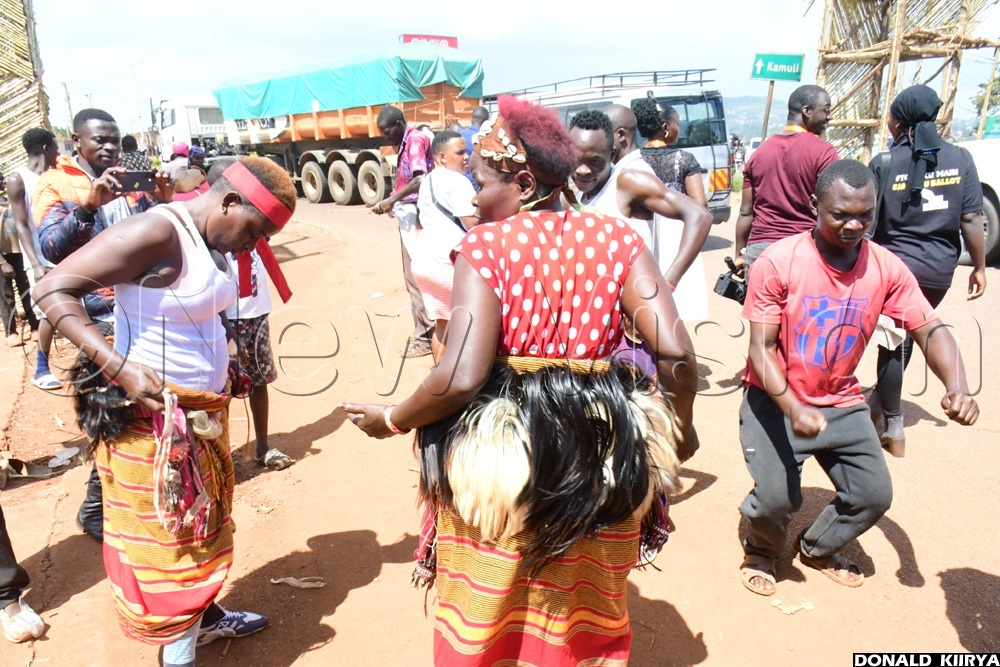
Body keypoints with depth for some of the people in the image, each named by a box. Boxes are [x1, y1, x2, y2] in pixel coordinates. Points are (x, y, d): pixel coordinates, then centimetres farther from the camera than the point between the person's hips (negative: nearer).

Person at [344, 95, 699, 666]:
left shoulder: (486, 246, -12)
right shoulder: (616, 238, -2)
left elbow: (462, 377, -21)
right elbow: (675, 350, -9)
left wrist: (391, 420, -4)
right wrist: (680, 427, 9)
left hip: (500, 457, -3)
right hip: (600, 454, 4)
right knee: (589, 621, 26)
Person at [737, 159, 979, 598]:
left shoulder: (886, 268, -6)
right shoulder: (777, 263, -19)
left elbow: (930, 330, -9)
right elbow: (761, 348, -20)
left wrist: (956, 386, -29)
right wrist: (794, 409, -33)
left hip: (841, 403, 5)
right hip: (775, 400, -4)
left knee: (874, 496, 1)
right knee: (777, 498, -16)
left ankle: (818, 549, 34)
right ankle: (761, 552, 22)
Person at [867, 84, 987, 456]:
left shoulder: (884, 163, -7)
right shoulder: (960, 159, 0)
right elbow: (972, 219, -1)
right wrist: (979, 267, 8)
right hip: (940, 269, 4)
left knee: (893, 342, 6)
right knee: (907, 336, 20)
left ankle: (893, 429, 12)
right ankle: (880, 400, 36)